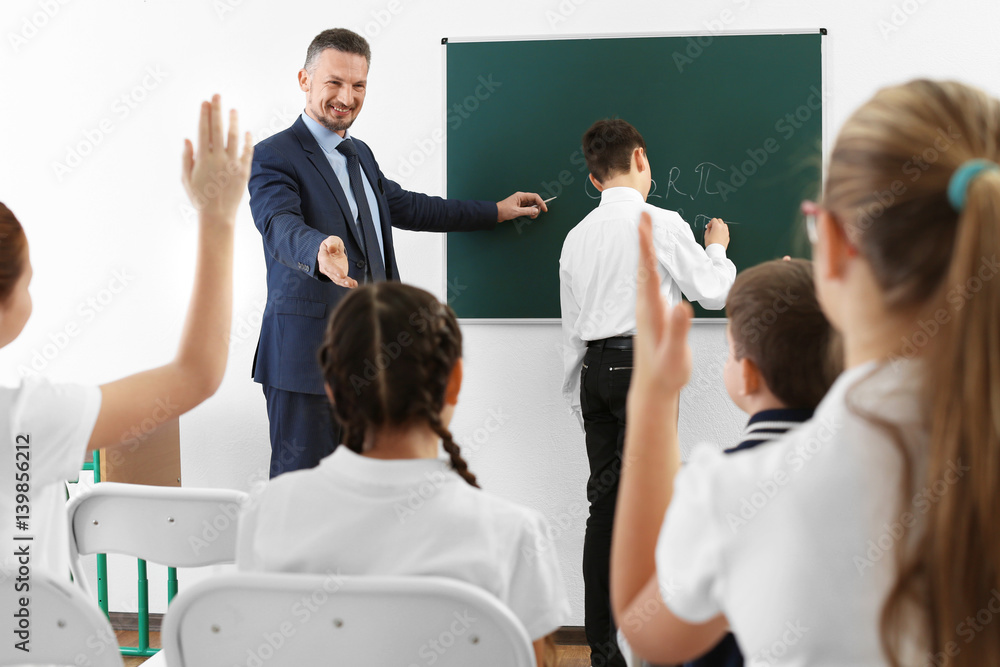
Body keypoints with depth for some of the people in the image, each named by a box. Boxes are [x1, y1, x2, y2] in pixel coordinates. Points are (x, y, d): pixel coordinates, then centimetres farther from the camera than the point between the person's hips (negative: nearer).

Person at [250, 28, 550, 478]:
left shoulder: (360, 154, 19)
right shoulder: (274, 156, -8)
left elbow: (403, 205, 31)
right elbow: (281, 226, -26)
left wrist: (496, 211, 36)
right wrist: (320, 252, -50)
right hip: (309, 353, -7)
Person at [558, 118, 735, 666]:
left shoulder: (577, 236, 13)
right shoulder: (661, 224, -5)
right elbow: (715, 293, 0)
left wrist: (579, 402, 21)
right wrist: (717, 248, 20)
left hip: (595, 369, 6)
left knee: (605, 502, 7)